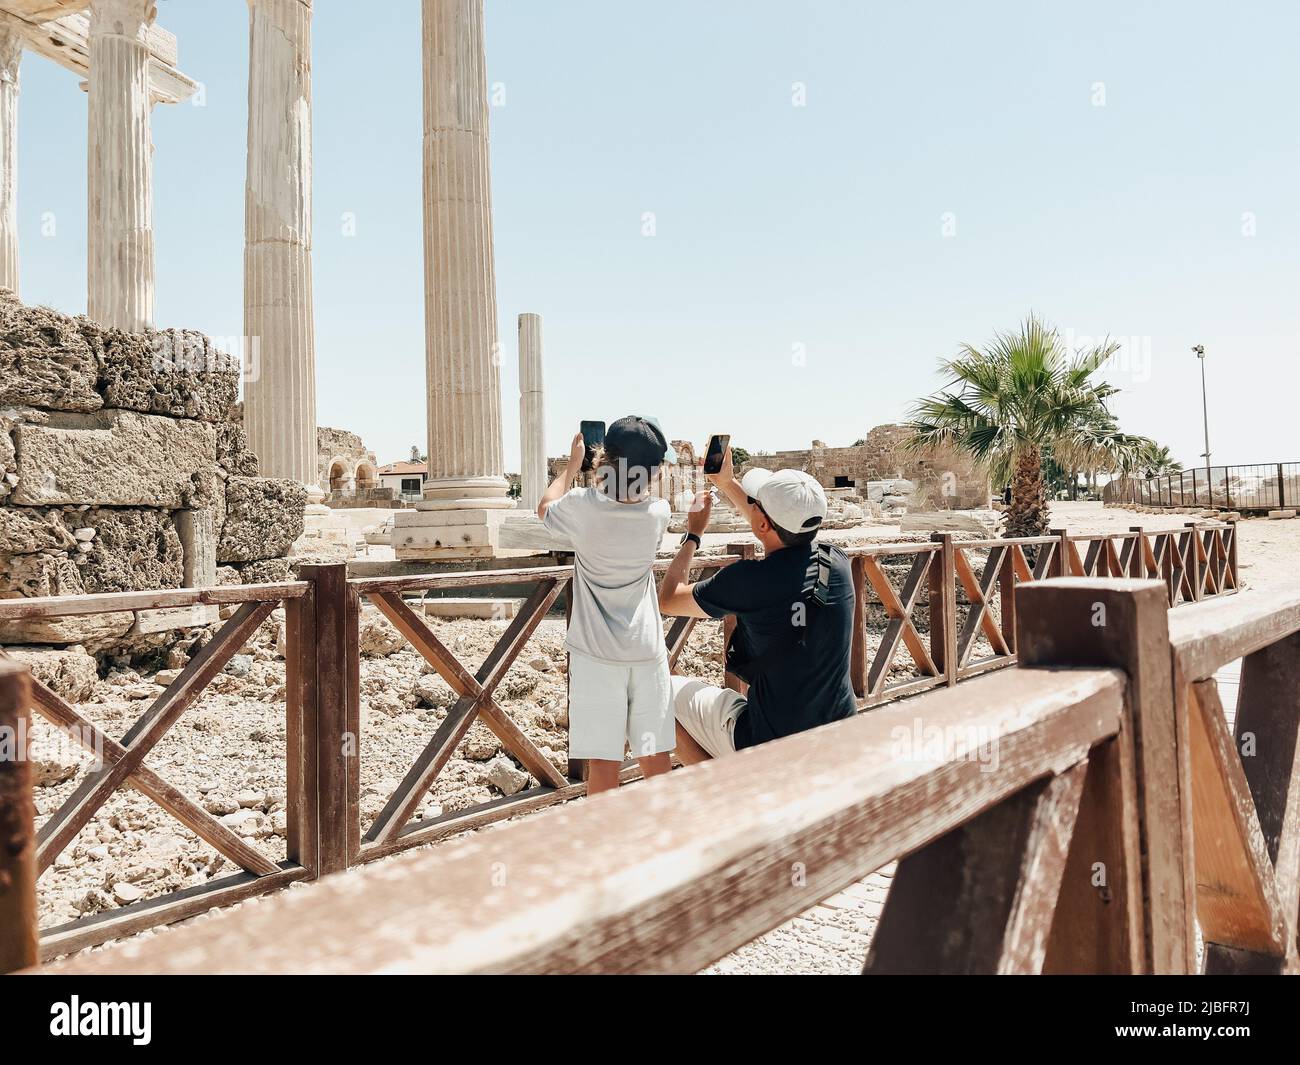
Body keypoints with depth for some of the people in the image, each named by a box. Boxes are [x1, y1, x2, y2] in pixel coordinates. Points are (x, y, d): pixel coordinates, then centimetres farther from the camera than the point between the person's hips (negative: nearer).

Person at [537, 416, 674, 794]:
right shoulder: (659, 512, -5)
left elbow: (546, 507, 13)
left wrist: (573, 463, 21)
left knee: (603, 761, 2)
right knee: (656, 756, 10)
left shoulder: (582, 507, -11)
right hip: (647, 650, 2)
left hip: (597, 652, -2)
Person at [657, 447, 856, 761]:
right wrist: (727, 483, 24)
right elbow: (784, 531, 19)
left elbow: (667, 599, -2)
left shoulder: (748, 580, -22)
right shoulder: (836, 563, -7)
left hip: (768, 747, -6)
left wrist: (692, 533, 11)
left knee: (669, 692, 14)